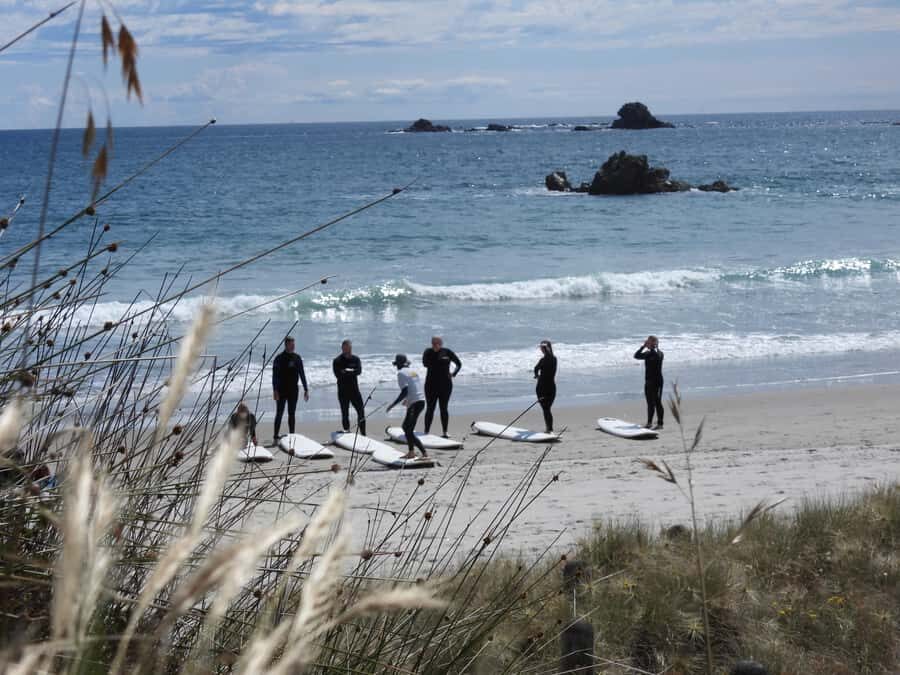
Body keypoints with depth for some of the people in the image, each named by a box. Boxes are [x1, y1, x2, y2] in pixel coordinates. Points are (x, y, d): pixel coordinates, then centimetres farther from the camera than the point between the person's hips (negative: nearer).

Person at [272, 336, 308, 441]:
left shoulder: (297, 358, 7)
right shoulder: (279, 358, -5)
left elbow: (302, 374, 12)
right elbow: (275, 375, -9)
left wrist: (306, 389, 9)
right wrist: (275, 390, -17)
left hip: (293, 390, 4)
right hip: (282, 390, -4)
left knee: (291, 414, 8)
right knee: (279, 413, -3)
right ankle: (276, 437, -1)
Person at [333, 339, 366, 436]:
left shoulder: (355, 359, 6)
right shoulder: (337, 361, -3)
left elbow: (359, 371, -10)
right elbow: (338, 375, -16)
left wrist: (346, 372, -20)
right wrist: (352, 372, -14)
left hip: (355, 390, 2)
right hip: (343, 391, -2)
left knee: (361, 411, -2)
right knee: (345, 414, 4)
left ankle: (363, 433, 4)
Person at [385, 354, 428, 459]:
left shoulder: (401, 373, -8)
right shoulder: (413, 372, 17)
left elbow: (405, 391, -17)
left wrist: (393, 405, -14)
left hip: (414, 403, -9)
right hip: (421, 400, 9)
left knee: (409, 431, -8)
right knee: (406, 427, 22)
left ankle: (424, 453, -18)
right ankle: (411, 452, 25)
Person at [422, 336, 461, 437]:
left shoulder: (447, 352, 0)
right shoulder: (428, 352, -1)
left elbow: (459, 364, 11)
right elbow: (425, 363, -20)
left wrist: (453, 374, -2)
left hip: (445, 384, 0)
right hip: (431, 385, 0)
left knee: (444, 408, 3)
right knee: (430, 408, 1)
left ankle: (445, 432, 9)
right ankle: (426, 432, 6)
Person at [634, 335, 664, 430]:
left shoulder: (659, 353, -8)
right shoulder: (647, 353, 10)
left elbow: (657, 357, -30)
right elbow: (636, 356, 3)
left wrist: (652, 347, -23)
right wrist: (643, 346, -4)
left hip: (657, 381, -7)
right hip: (648, 381, 7)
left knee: (657, 402, -5)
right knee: (650, 403, 13)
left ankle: (660, 423, -2)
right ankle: (649, 423, 20)